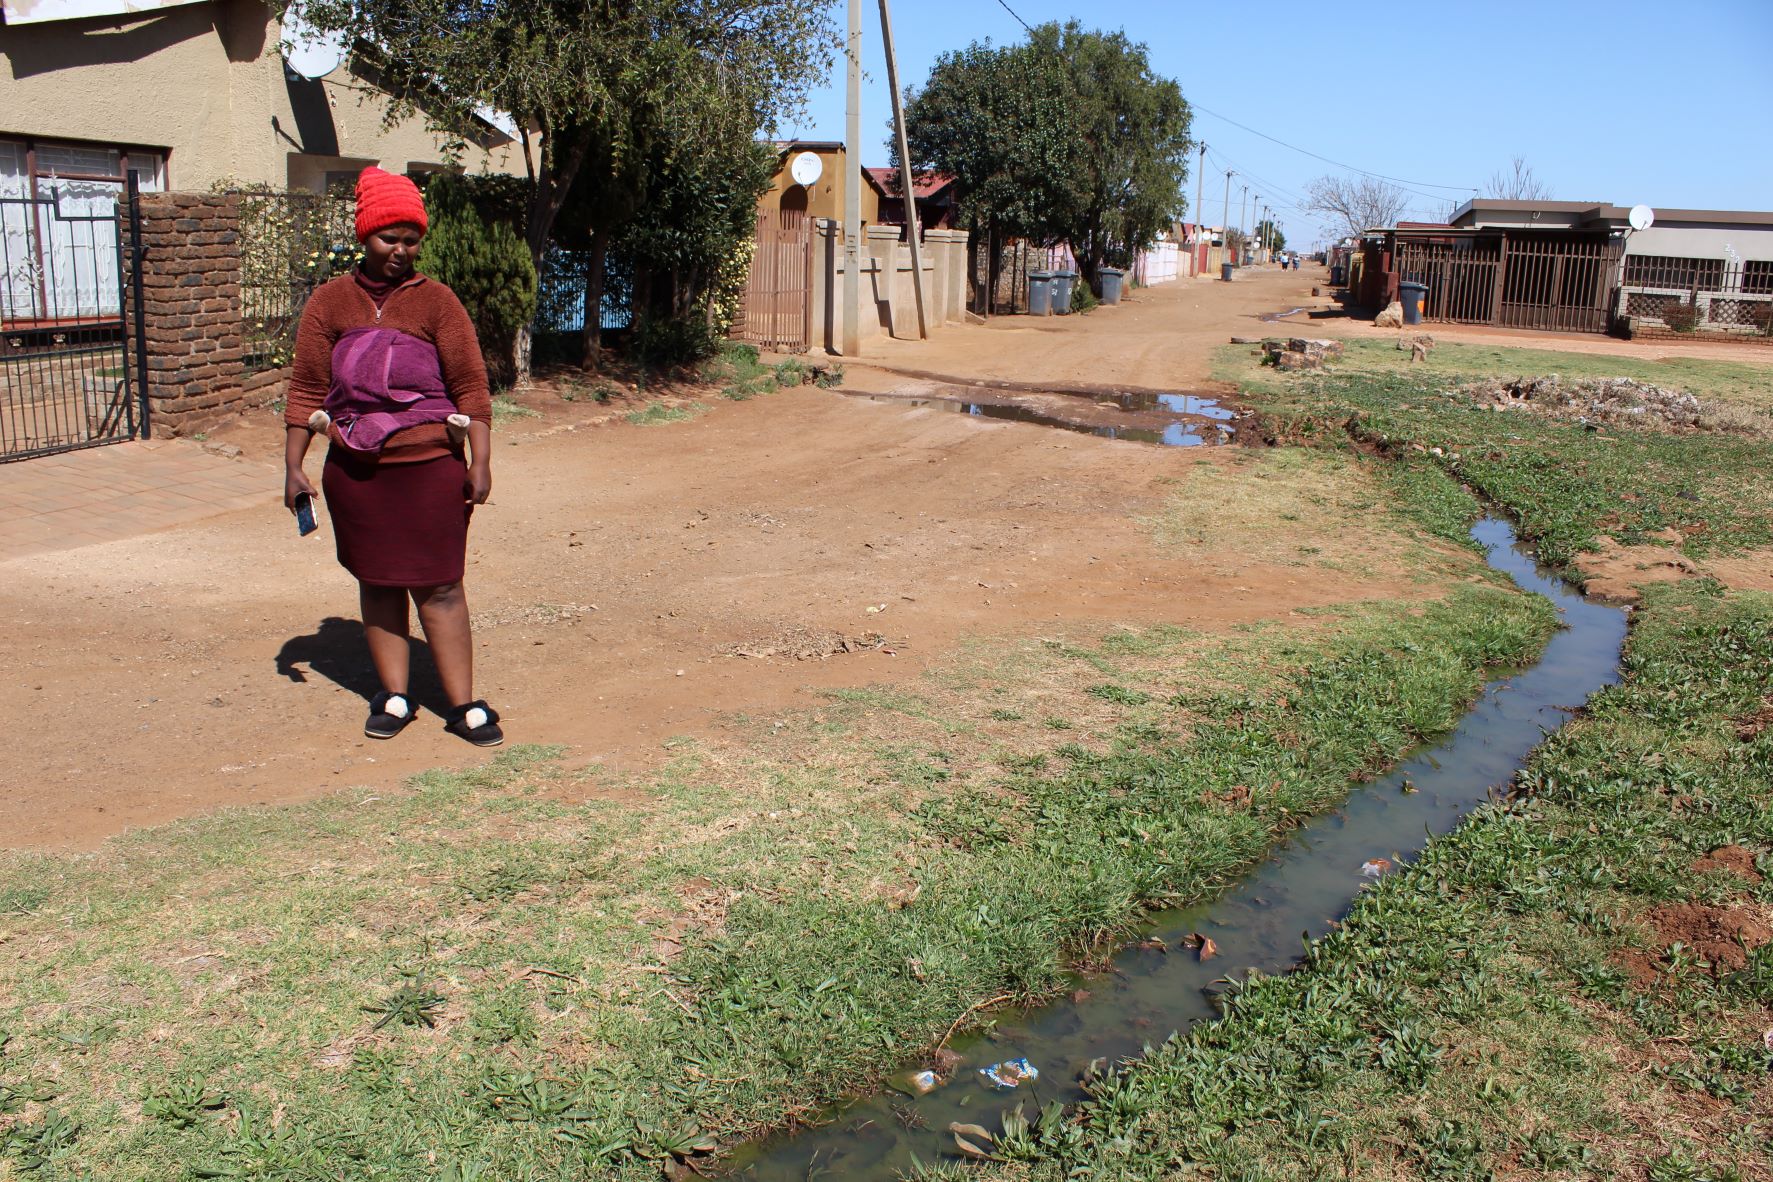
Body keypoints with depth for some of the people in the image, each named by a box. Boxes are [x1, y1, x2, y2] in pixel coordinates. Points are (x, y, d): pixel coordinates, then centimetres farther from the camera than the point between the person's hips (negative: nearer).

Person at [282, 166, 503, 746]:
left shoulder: (436, 301, 0)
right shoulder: (330, 301, 5)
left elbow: (470, 384, -3)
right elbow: (306, 389, 7)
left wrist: (480, 462, -10)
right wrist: (293, 467, 4)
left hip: (429, 464, -2)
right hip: (354, 470, 3)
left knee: (439, 587, -1)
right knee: (377, 583, 10)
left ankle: (463, 705, 6)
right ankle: (394, 697, 21)